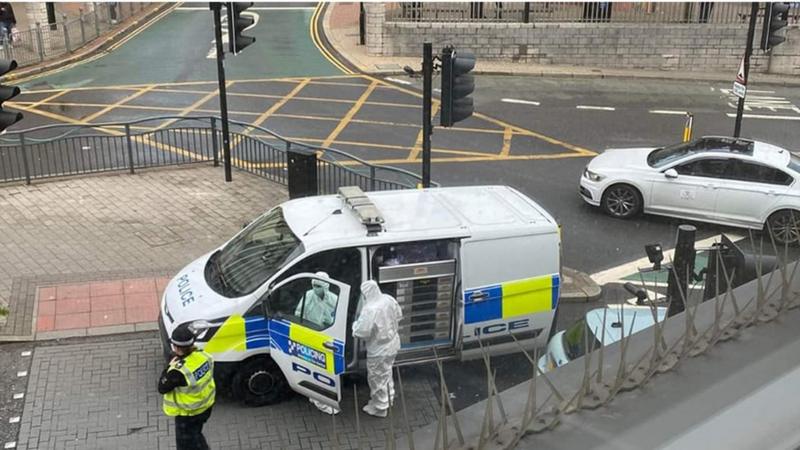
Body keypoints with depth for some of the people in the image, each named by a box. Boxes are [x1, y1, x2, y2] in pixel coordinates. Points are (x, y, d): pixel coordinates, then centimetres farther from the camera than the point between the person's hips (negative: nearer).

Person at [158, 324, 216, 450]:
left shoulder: (179, 371, -38)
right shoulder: (203, 356, -15)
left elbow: (162, 388, -21)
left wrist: (169, 367, -13)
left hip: (188, 413, -7)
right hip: (205, 406, 7)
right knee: (195, 435, 34)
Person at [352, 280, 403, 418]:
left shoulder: (370, 310, -33)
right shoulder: (389, 299, -9)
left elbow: (361, 332, -29)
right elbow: (399, 315, 8)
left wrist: (356, 324, -8)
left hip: (379, 350, -8)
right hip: (392, 343, 8)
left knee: (377, 378, 12)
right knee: (386, 373, 29)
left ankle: (380, 408, 28)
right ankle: (388, 399, 47)